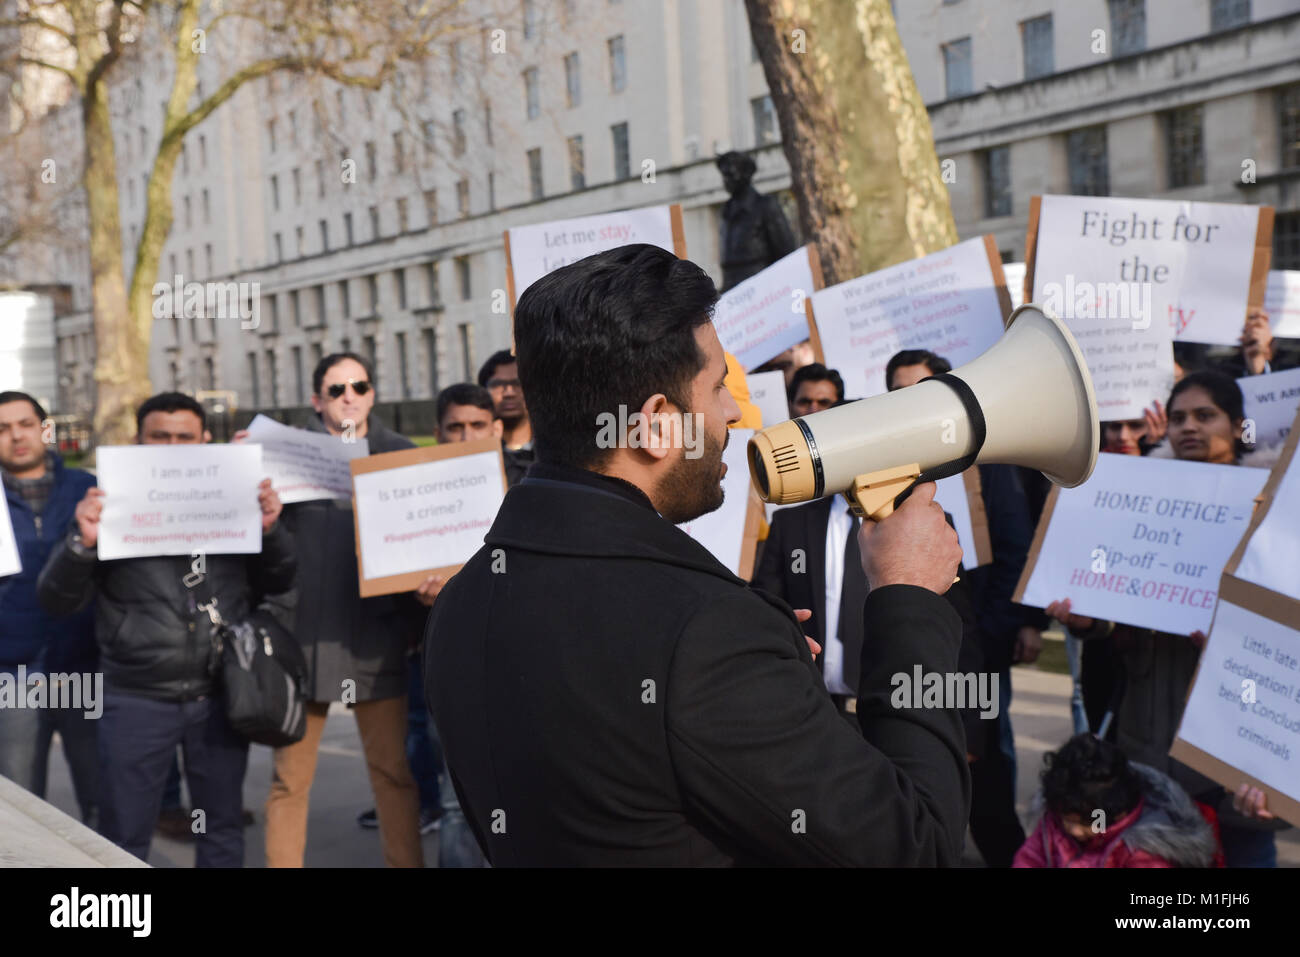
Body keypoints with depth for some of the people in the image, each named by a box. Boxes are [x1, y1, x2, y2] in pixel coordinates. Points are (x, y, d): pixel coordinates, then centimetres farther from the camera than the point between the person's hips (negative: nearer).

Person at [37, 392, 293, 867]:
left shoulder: (233, 501, 5)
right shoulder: (112, 506, 0)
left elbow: (280, 582, 10)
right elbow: (57, 598, -2)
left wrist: (270, 530, -10)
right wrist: (82, 543, -22)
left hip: (220, 697, 2)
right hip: (136, 701, -2)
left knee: (222, 829, 14)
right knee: (124, 839, 4)